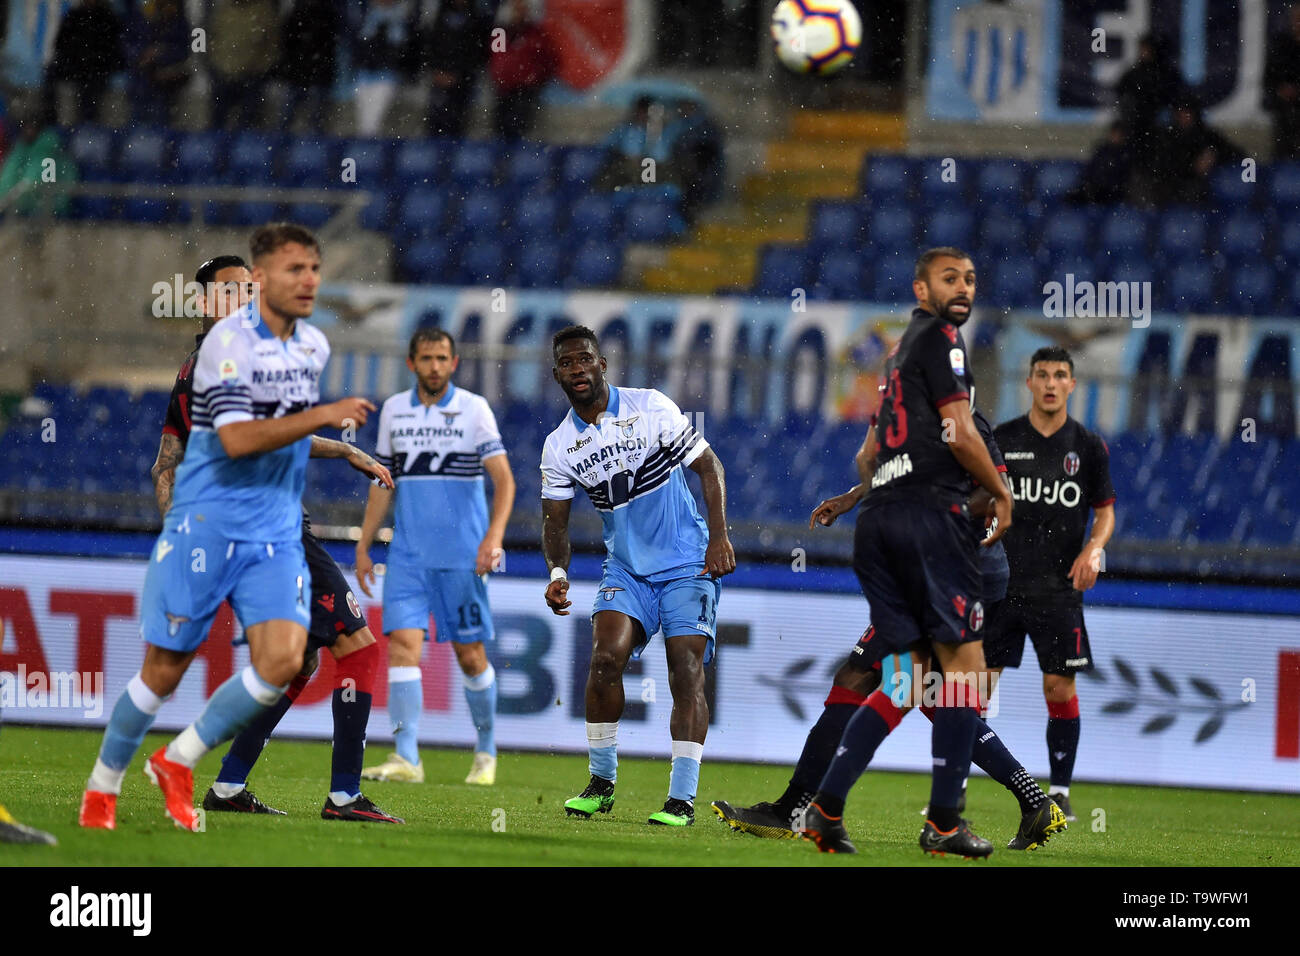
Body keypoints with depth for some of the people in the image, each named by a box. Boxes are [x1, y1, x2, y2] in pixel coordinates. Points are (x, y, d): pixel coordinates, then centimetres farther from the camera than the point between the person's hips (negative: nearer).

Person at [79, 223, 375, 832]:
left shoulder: (314, 347, 10)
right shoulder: (229, 342, -13)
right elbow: (237, 438, -24)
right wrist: (323, 416, -27)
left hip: (277, 536, 6)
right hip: (206, 527, -6)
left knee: (282, 661, -13)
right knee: (164, 669, 0)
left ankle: (178, 762, 4)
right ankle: (102, 786, 21)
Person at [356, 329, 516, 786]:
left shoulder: (474, 410, -3)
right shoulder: (394, 410, 9)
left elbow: (504, 480, -9)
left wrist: (494, 537, -24)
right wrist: (363, 546, 13)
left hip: (462, 555, -3)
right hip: (408, 554, 3)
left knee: (470, 655, 3)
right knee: (402, 643, -13)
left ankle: (486, 752, 23)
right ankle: (406, 758, -17)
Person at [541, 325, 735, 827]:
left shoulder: (650, 407, -8)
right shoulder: (559, 446, 0)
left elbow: (708, 466, -3)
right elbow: (555, 520, 4)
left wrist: (719, 536, -13)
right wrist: (558, 572, -16)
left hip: (688, 564, -3)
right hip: (626, 569, 3)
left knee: (686, 671, -12)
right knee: (605, 658, -16)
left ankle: (682, 799, -10)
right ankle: (601, 784, -1)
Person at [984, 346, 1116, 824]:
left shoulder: (1088, 447, 4)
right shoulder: (1000, 440, 3)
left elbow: (1105, 511, 10)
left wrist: (1094, 548, -9)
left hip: (1058, 588, 0)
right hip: (1000, 583, 0)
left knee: (1060, 688, -1)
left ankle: (1059, 791, 10)